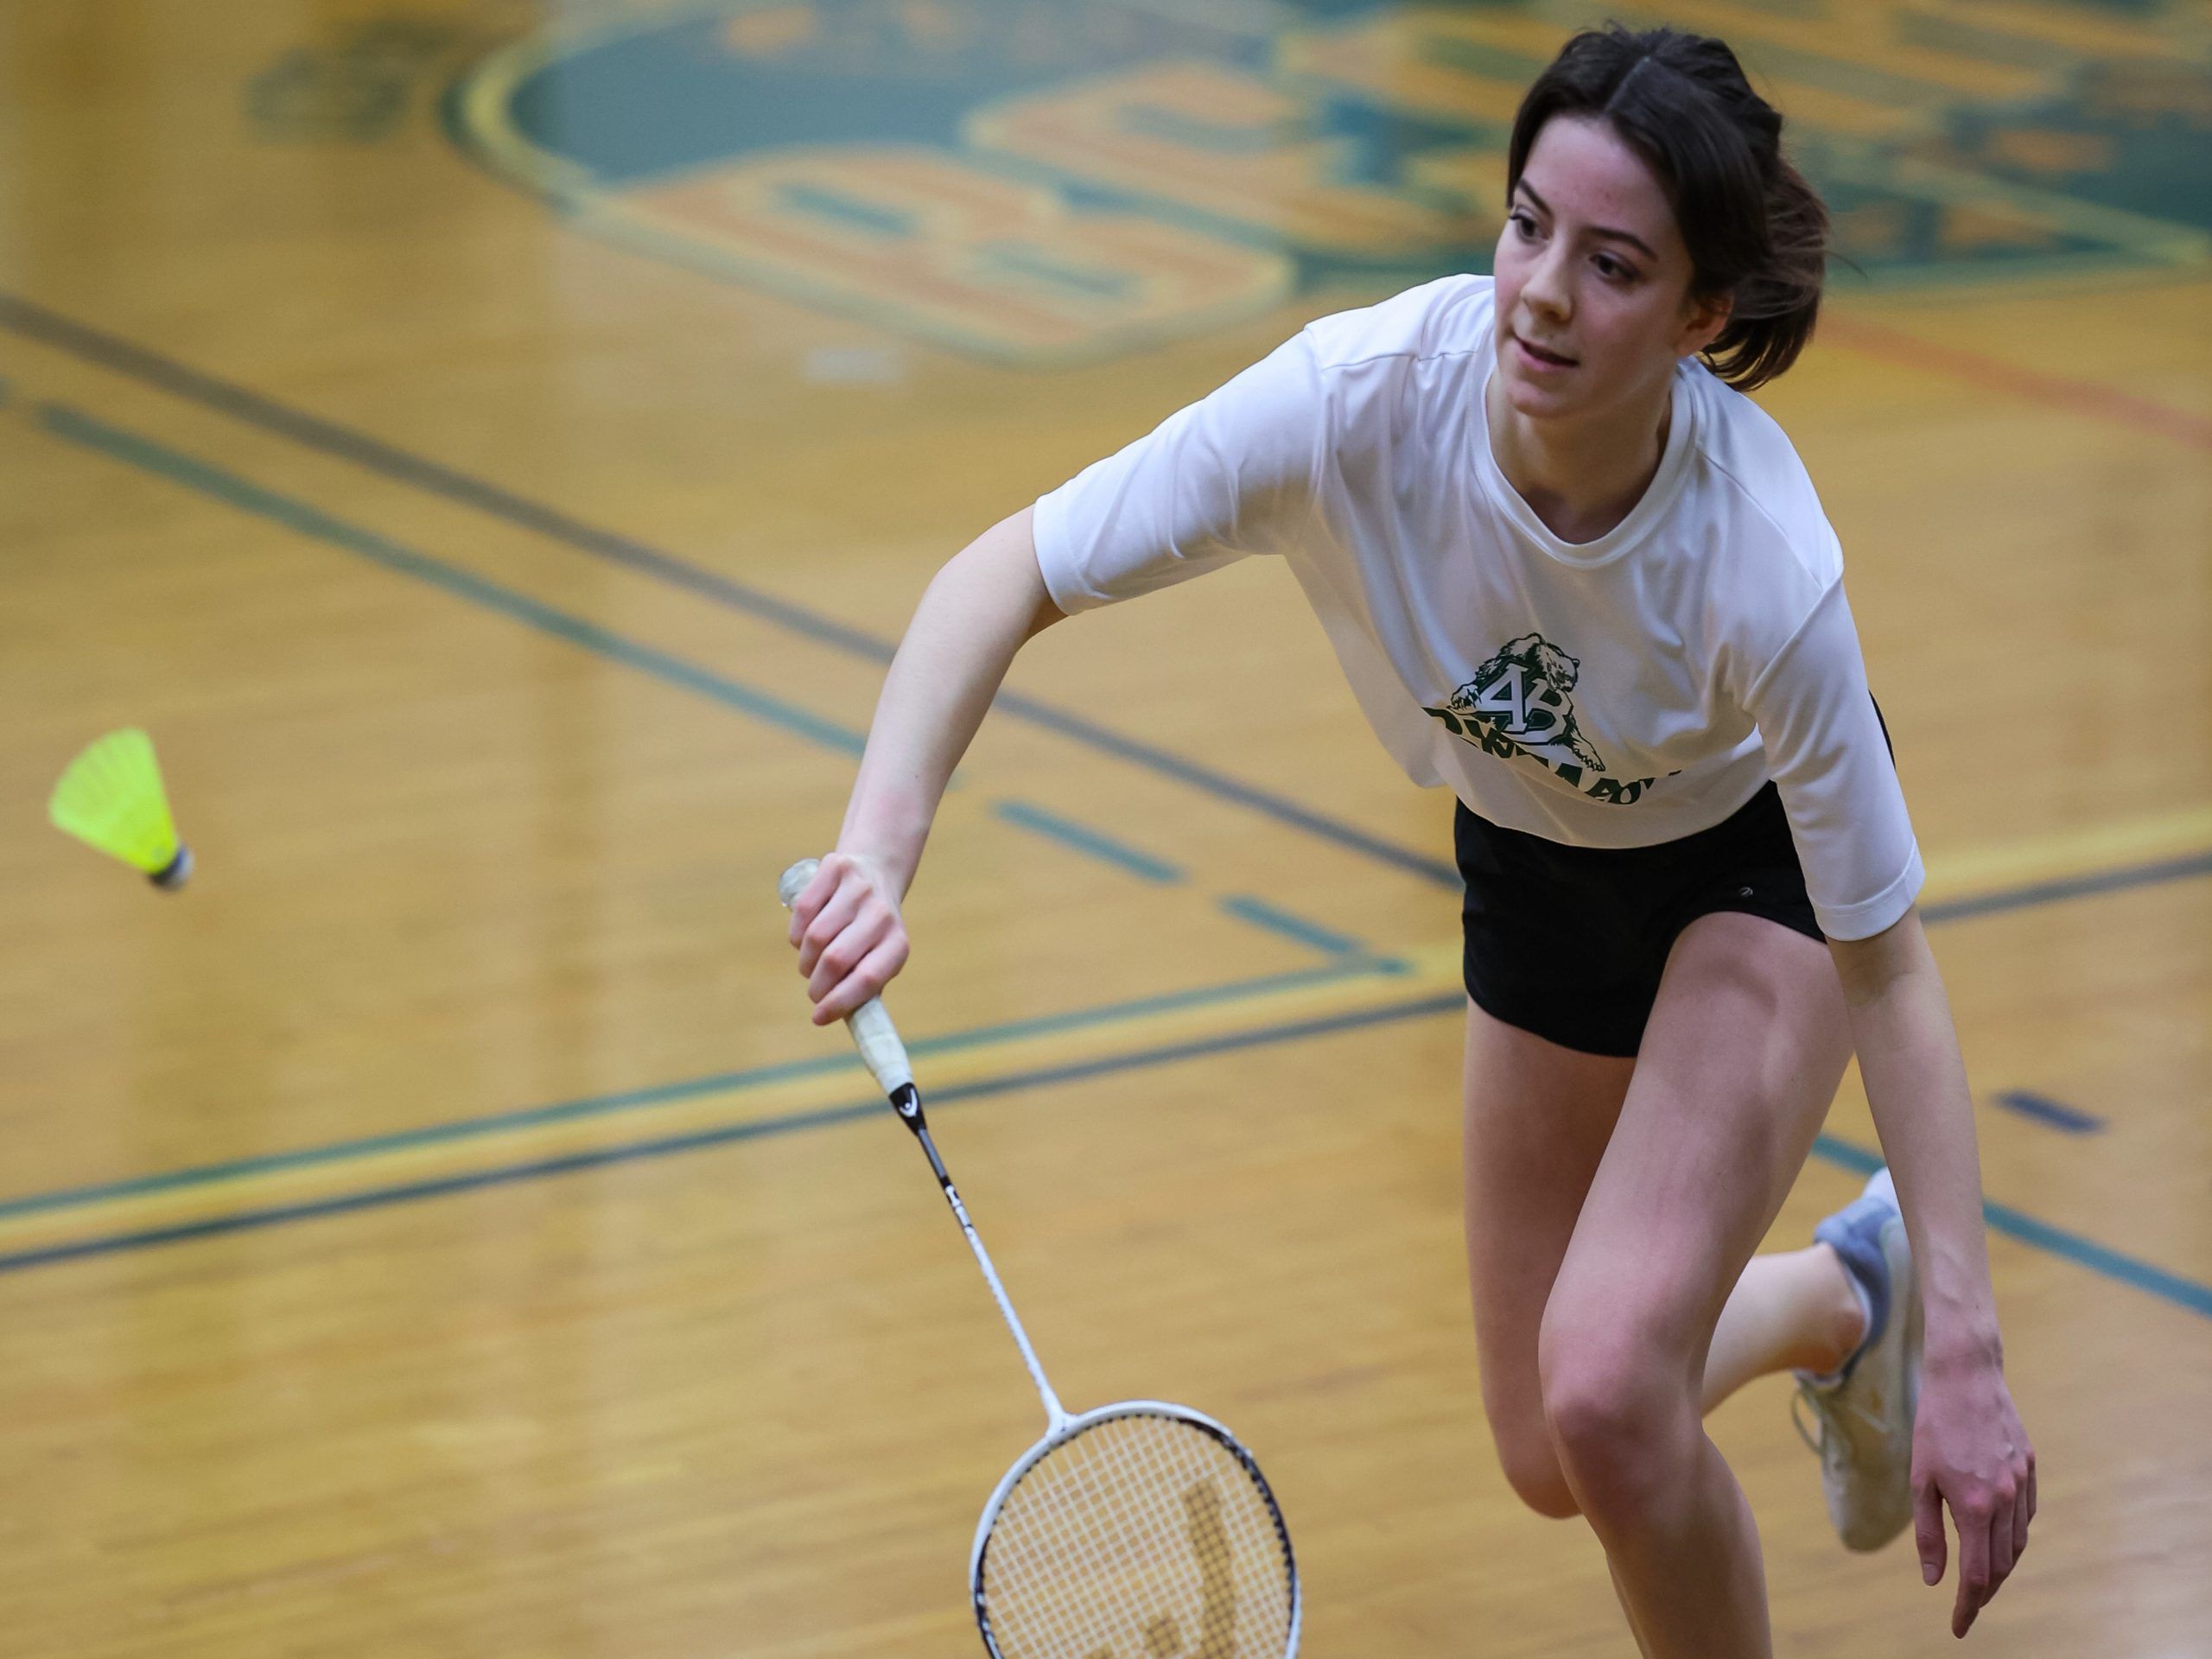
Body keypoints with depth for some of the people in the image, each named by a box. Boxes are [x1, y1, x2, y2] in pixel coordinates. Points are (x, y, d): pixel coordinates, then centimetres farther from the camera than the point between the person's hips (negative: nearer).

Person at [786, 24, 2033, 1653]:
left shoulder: (1762, 570, -38)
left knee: (1606, 1392, -24)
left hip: (1757, 860, -4)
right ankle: (1839, 1293, 45)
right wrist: (881, 845, -45)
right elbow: (1006, 576, -26)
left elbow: (1883, 961, -27)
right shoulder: (1360, 401, -34)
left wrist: (1967, 1354, -30)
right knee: (1552, 1460, 14)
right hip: (1536, 862, 4)